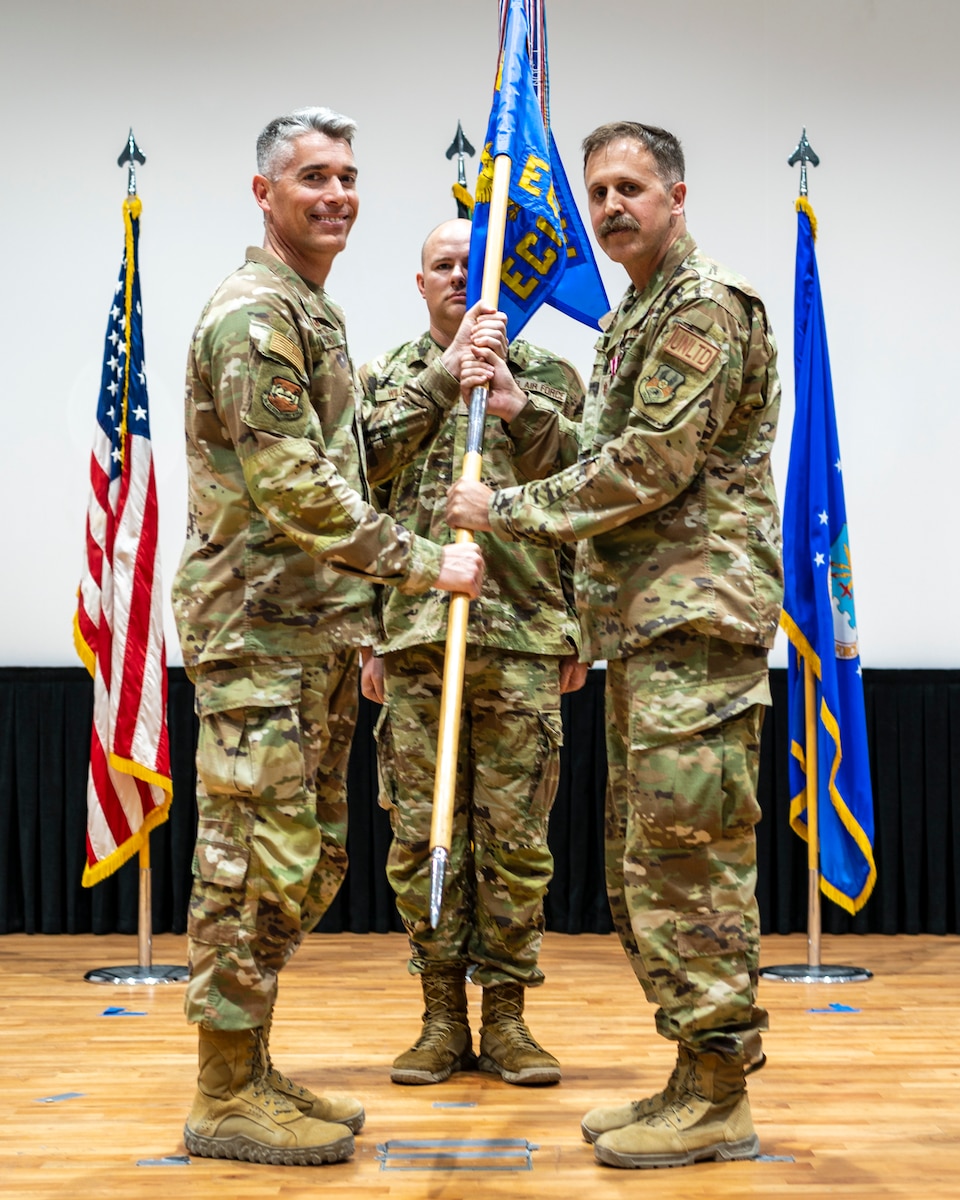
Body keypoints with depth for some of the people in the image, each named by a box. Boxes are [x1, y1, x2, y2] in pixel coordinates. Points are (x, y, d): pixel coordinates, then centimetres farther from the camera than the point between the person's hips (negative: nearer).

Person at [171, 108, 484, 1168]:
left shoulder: (319, 313, 19)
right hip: (257, 633, -10)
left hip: (315, 632, 10)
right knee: (256, 861, -6)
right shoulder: (253, 314, -14)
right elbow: (300, 492, -21)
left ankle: (251, 1072, 23)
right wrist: (426, 564, -16)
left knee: (309, 862, 13)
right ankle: (225, 1100, 3)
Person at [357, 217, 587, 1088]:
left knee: (517, 835, 2)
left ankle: (506, 1016, 12)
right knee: (421, 834, 3)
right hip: (413, 636, 1)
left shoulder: (546, 375, 12)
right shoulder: (384, 379, 14)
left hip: (522, 637, -1)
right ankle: (442, 1018, 13)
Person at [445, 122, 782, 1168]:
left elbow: (649, 466, -17)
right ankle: (694, 1080, 19)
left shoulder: (706, 306, -9)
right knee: (640, 863, 12)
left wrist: (509, 510, -11)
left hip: (696, 614, -10)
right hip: (642, 623, 10)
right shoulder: (630, 318, 22)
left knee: (685, 857, -9)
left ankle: (716, 1097, -2)